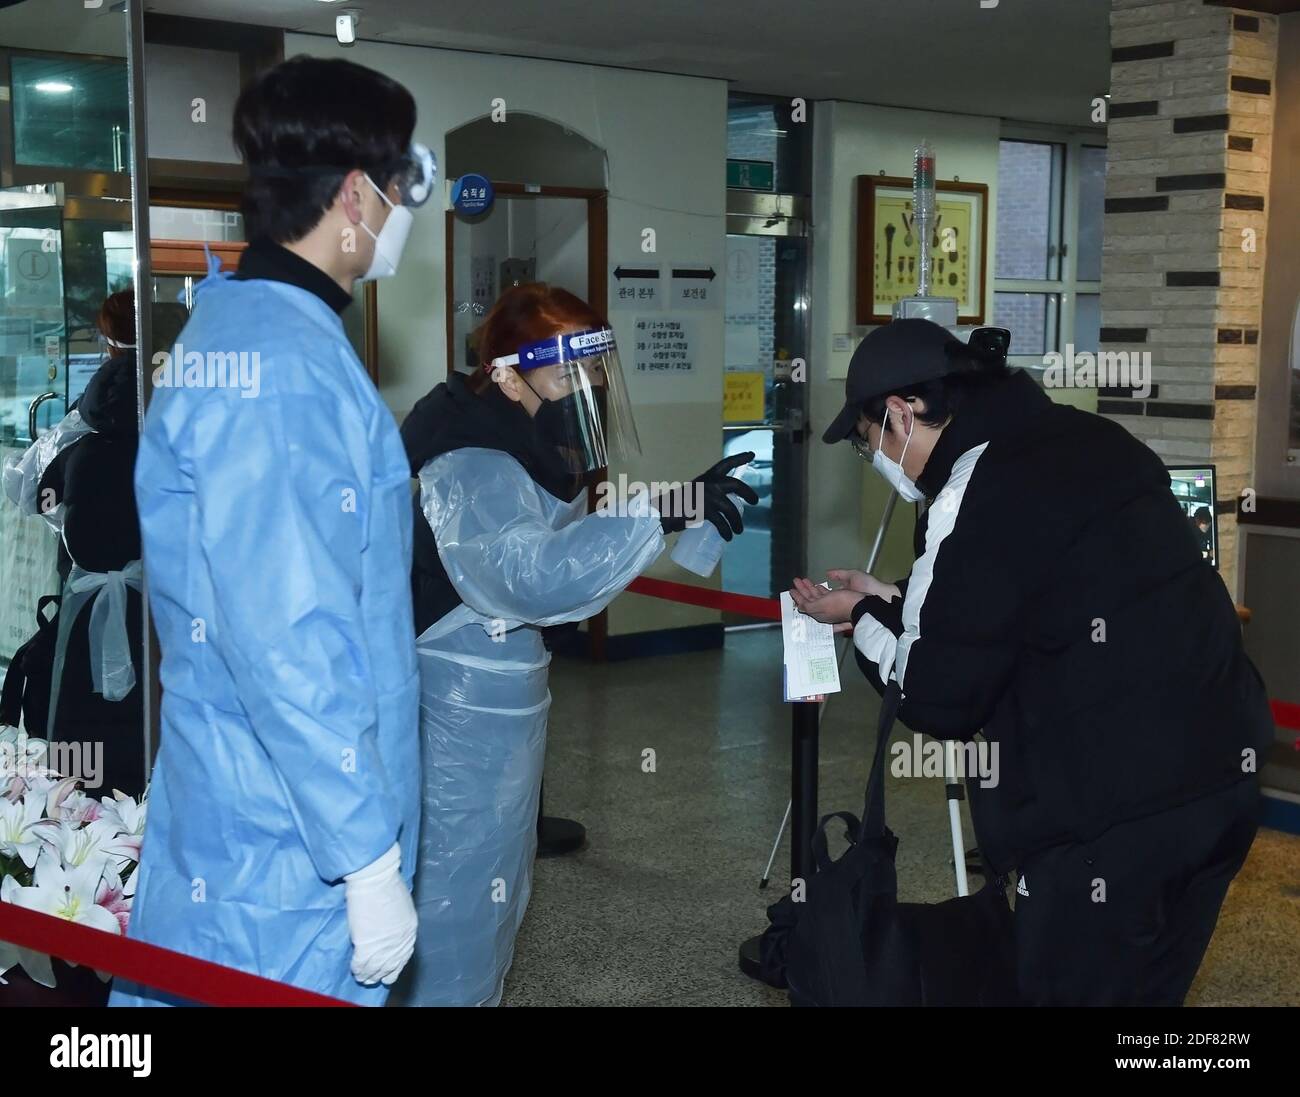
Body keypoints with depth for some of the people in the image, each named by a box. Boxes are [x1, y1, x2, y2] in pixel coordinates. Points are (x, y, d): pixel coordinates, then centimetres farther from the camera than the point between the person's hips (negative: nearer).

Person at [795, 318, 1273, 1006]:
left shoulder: (977, 499, -17)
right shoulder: (1082, 441, 10)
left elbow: (938, 701, -9)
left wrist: (864, 621, 8)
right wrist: (893, 601, 23)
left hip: (1121, 806, -9)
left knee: (1061, 986, 7)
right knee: (1146, 990, 20)